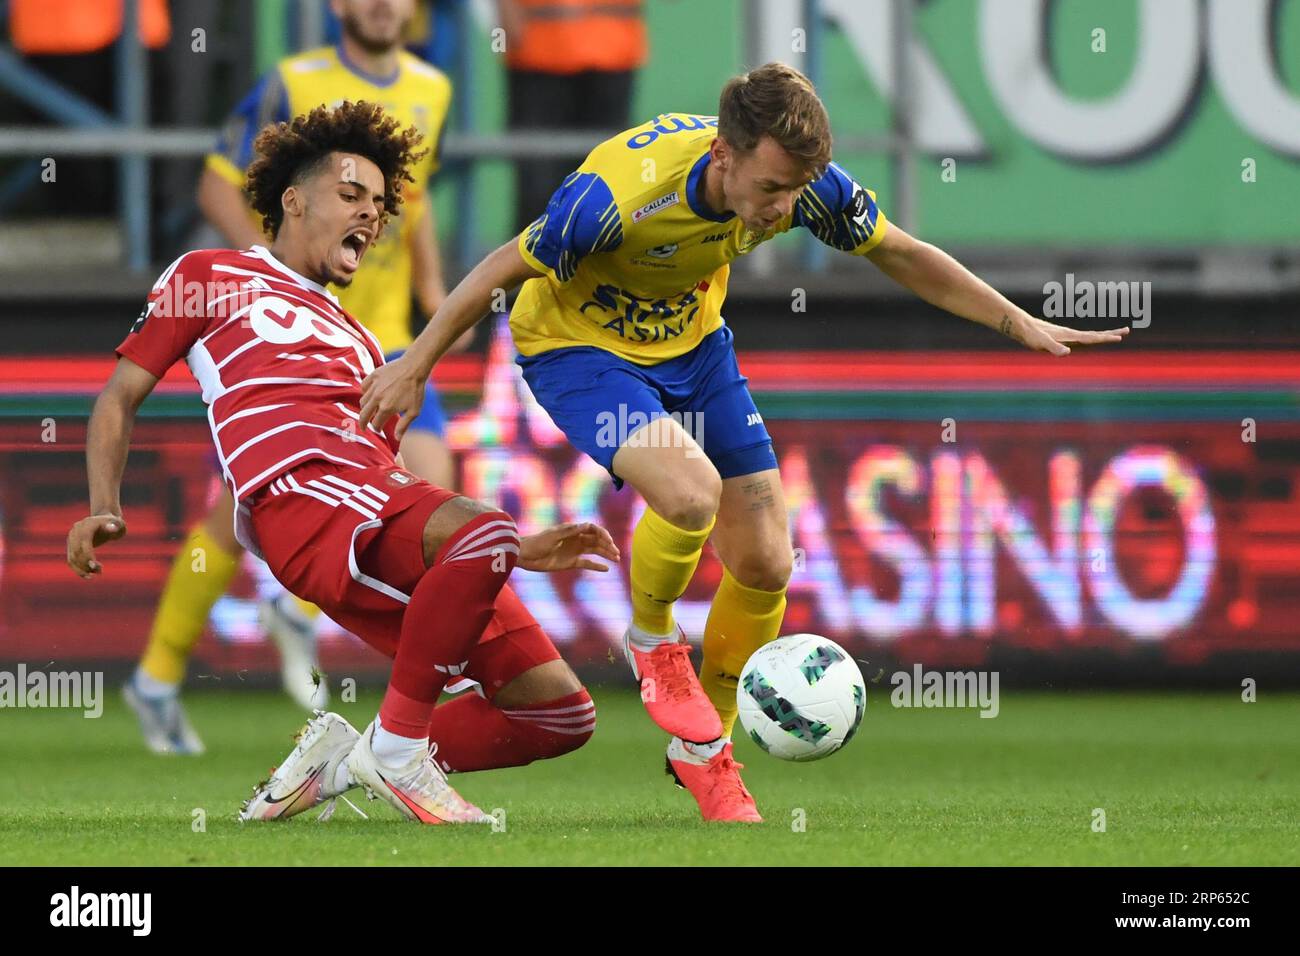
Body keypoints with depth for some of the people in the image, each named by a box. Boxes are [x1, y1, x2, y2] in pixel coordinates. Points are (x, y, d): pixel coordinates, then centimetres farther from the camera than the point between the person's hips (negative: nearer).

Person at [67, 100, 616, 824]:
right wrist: (105, 511, -2)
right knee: (486, 531, -37)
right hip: (303, 495, -7)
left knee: (563, 714, -6)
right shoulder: (210, 276, 21)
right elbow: (121, 400, 16)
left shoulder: (358, 343, 36)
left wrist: (523, 549, 20)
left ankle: (343, 760, 5)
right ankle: (397, 747, -24)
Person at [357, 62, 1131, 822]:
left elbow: (902, 256, -3)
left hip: (694, 344, 6)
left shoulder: (801, 182, -22)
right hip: (580, 347, -6)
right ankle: (652, 638, 0)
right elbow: (506, 269, -21)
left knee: (766, 565, 0)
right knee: (690, 490, -32)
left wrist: (1021, 325, -3)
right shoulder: (619, 195, -37)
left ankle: (703, 750, 22)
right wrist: (414, 369, -12)